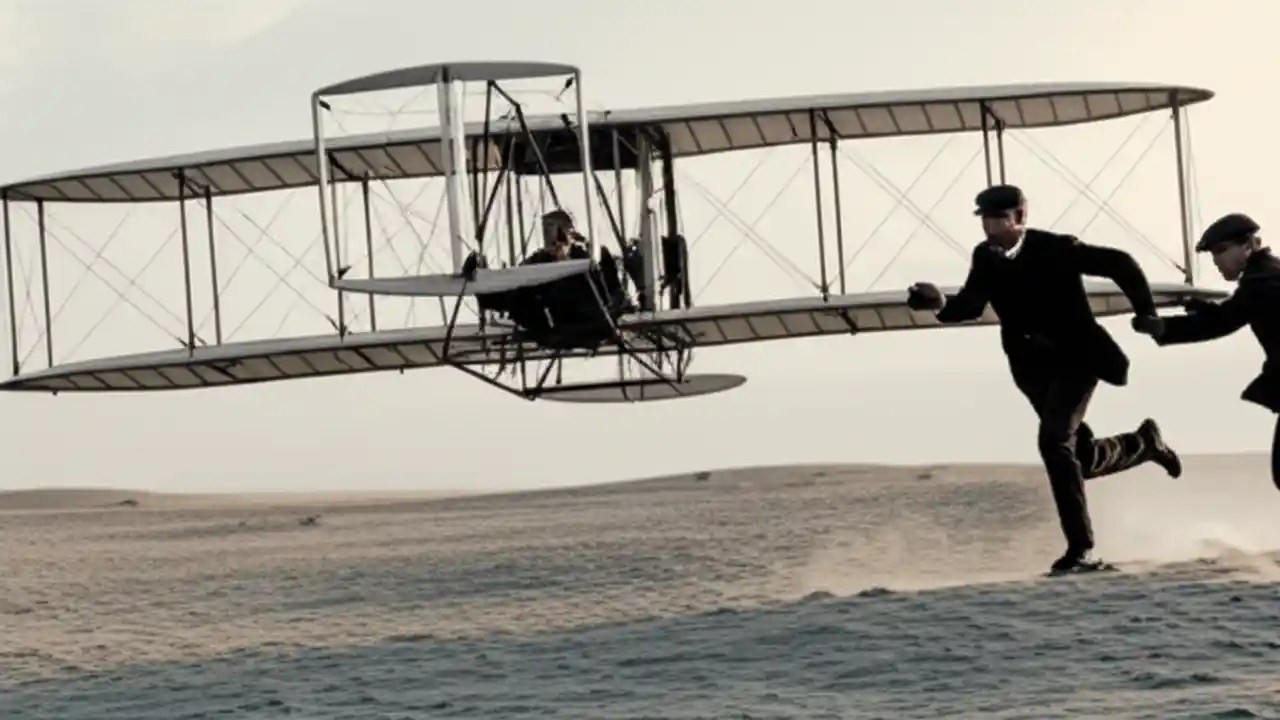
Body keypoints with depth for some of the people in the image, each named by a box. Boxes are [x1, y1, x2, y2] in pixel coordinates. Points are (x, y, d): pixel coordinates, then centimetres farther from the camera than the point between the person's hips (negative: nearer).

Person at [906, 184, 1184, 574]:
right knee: (1082, 459, 12)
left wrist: (1147, 314, -10)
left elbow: (1119, 264, -11)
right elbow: (971, 305, -10)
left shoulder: (1056, 248, -19)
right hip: (1033, 367, 6)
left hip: (1076, 357, -6)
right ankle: (1144, 442, 45)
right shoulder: (985, 257, -4)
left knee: (1055, 440, -25)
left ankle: (1081, 548, -19)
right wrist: (942, 303, -31)